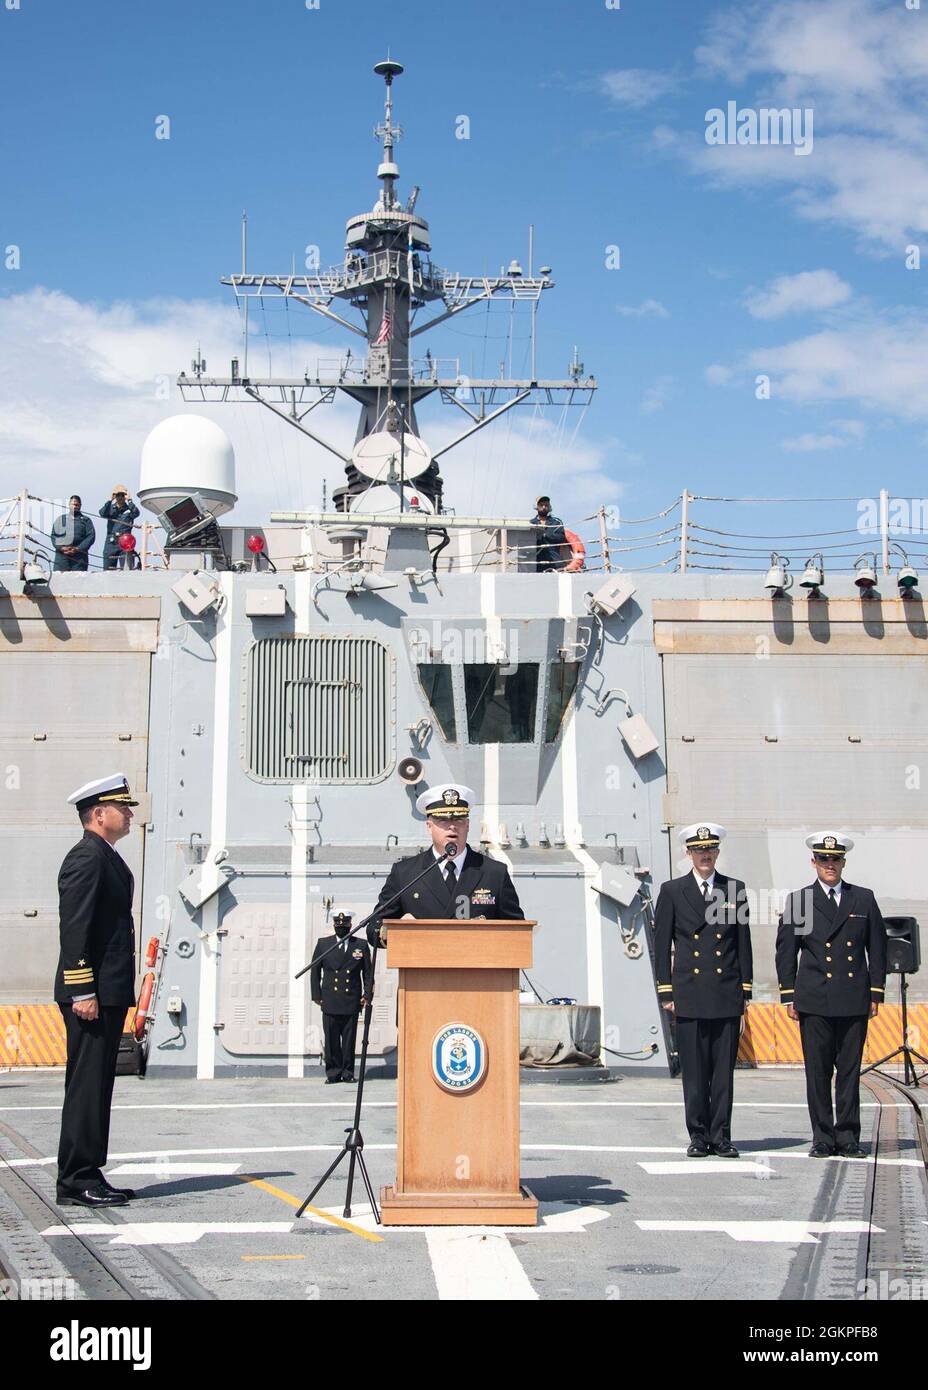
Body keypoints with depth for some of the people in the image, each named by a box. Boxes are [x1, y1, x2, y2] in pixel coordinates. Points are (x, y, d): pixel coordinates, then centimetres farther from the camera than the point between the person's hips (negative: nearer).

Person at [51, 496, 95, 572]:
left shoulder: (86, 520, 14)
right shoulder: (60, 519, 19)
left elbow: (91, 536, 3)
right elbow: (53, 536, 12)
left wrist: (78, 549, -9)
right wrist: (61, 548, -6)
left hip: (79, 557, -1)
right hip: (61, 554, 1)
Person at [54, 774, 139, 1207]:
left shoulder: (108, 859, 19)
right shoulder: (86, 858, -12)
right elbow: (73, 929, -19)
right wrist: (82, 992, -22)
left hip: (110, 993, 10)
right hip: (93, 994, -10)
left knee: (97, 1086, 12)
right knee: (86, 1085, -6)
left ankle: (89, 1176, 18)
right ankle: (77, 1182, -2)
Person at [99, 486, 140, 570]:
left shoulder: (129, 509, 8)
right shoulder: (110, 508, 14)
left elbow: (136, 513, -14)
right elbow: (102, 513, -6)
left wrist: (129, 500, -12)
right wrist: (110, 500, -8)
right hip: (111, 542, 3)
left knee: (126, 569, -14)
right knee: (107, 570, 3)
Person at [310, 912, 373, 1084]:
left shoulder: (361, 945, 7)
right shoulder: (323, 944, 8)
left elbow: (368, 973, 9)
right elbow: (315, 971, 10)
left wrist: (367, 995, 0)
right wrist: (316, 995, 3)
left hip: (352, 1002, 0)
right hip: (330, 1002, 0)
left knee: (349, 1038, 3)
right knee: (331, 1038, 0)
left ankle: (348, 1072, 12)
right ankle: (333, 1073, 7)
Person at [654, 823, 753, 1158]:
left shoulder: (735, 890, 9)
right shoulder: (672, 891, 5)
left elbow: (743, 943, 10)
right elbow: (661, 944, 5)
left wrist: (745, 991, 5)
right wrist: (666, 991, -1)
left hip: (727, 993, 1)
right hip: (690, 994, -1)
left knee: (724, 1070, 3)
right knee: (694, 1071, 1)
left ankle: (721, 1136, 9)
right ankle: (698, 1134, 10)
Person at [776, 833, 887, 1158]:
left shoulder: (864, 899, 9)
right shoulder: (798, 901, 6)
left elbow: (877, 948, 10)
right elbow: (785, 952, 6)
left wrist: (876, 993, 5)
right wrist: (788, 996, 1)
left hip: (855, 1002, 1)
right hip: (815, 1002, -1)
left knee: (850, 1071, 4)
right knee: (817, 1073, 1)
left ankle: (848, 1138, 12)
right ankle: (823, 1139, 9)